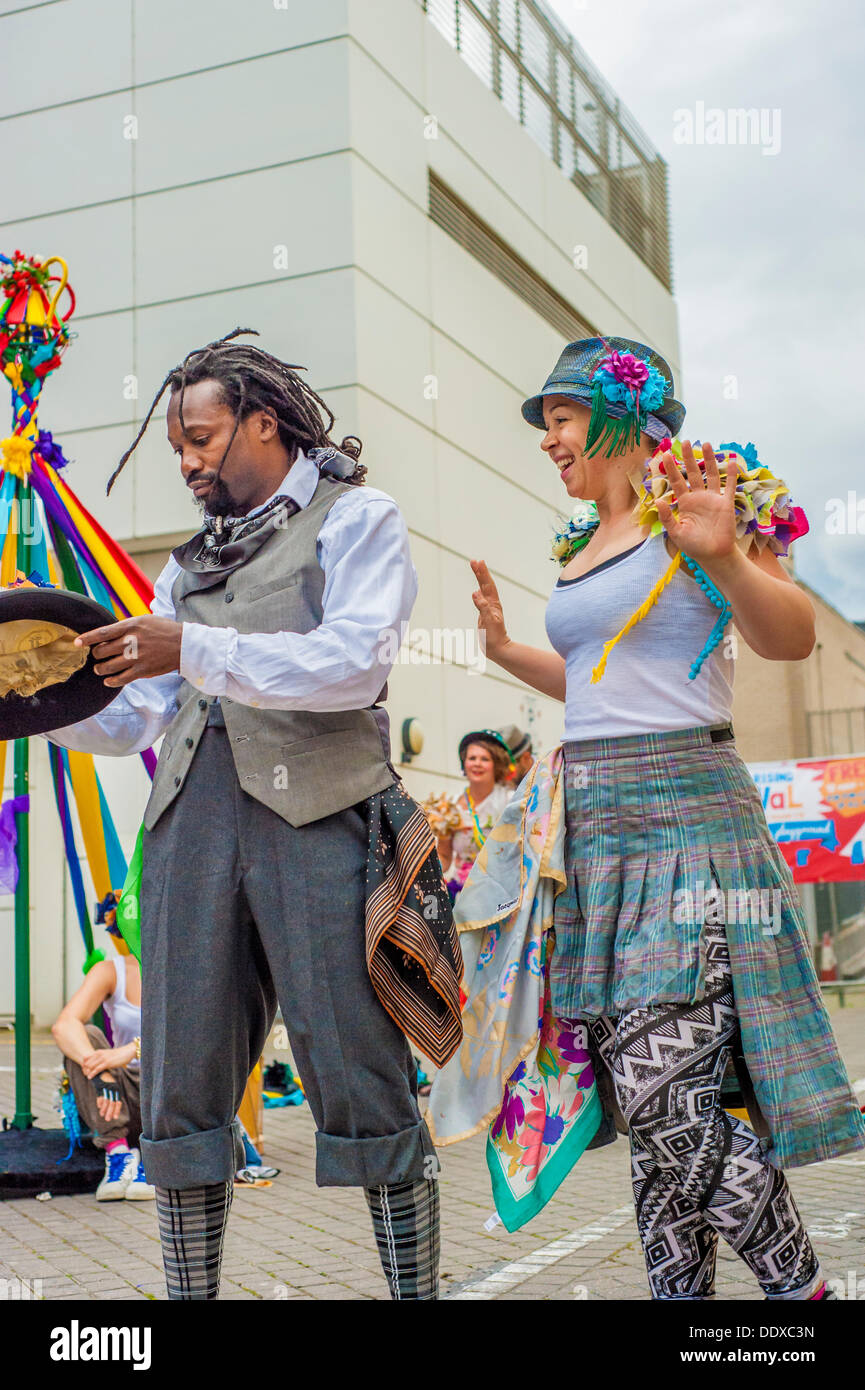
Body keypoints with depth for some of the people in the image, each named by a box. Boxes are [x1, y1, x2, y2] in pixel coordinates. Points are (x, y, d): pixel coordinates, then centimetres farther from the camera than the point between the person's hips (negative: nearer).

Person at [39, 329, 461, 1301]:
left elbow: (355, 663, -8)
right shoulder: (194, 562, 26)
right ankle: (190, 1293, 15)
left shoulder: (356, 518, 9)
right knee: (180, 1092, 4)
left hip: (317, 815, -5)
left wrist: (195, 652, -14)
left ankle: (416, 1290, 7)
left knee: (362, 1089, -4)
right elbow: (126, 718, 23)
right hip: (191, 818, 5)